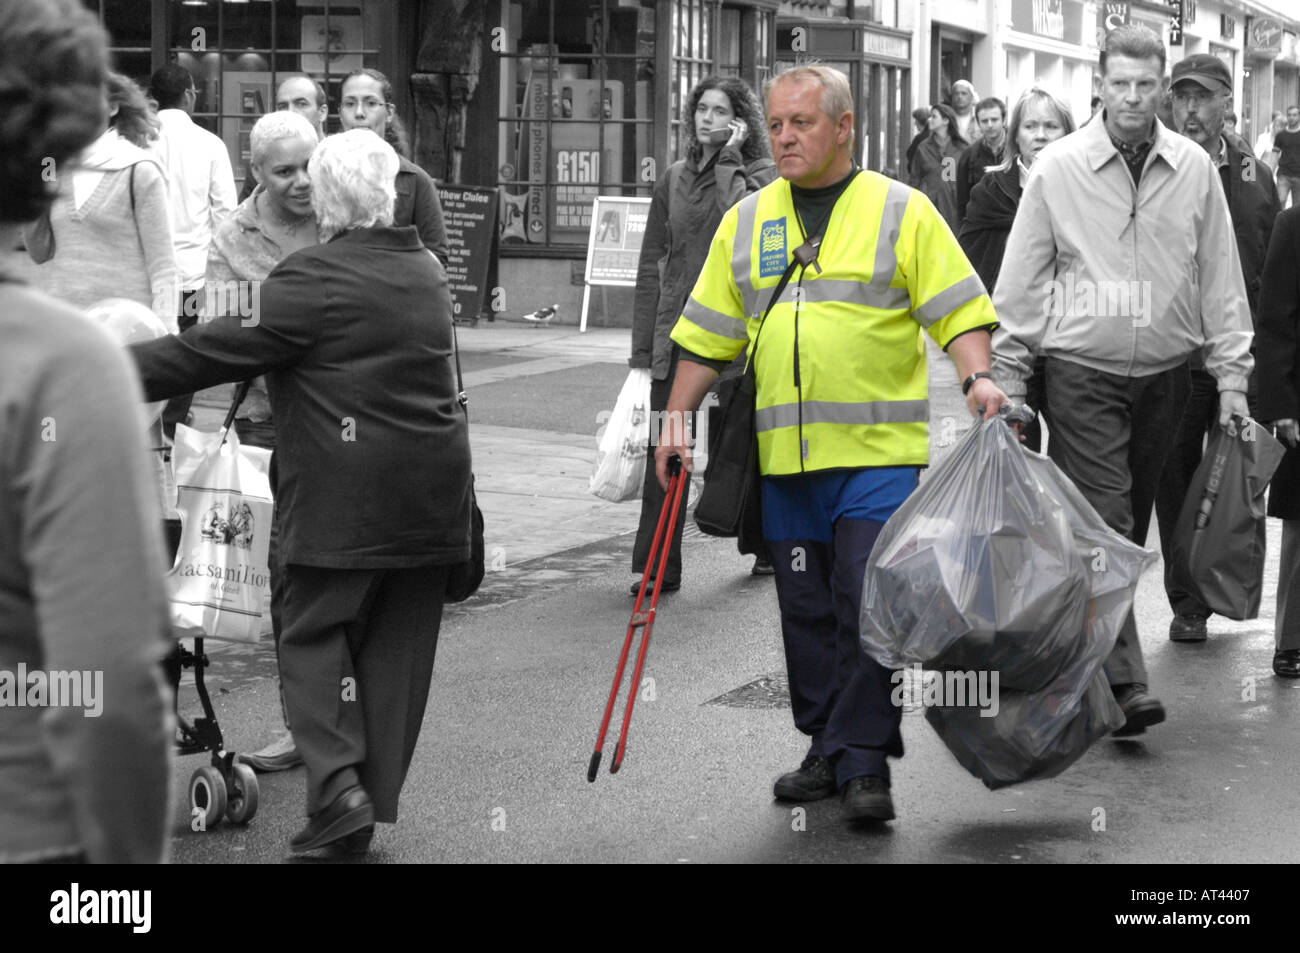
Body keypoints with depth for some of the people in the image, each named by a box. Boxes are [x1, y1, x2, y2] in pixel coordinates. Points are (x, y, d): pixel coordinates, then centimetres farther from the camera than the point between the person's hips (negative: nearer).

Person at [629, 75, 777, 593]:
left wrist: (727, 157, -12)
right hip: (677, 329, 3)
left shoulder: (761, 175, 2)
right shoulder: (674, 179, 12)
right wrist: (642, 348, 6)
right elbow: (651, 264, 11)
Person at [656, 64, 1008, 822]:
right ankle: (828, 750, 21)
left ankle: (865, 762, 1)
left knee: (870, 607, -8)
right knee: (807, 611, 9)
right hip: (786, 456, 4)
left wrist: (977, 376, -18)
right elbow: (710, 335, 17)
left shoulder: (903, 211, 2)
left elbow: (958, 310, -2)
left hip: (880, 452, -4)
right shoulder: (746, 222, 13)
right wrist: (678, 418, 12)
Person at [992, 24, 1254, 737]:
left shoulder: (1194, 169, 3)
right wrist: (1006, 380, -1)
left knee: (1130, 527, 11)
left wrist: (1231, 376, 5)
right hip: (1084, 374, -3)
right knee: (1102, 526, -10)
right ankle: (1123, 683, -11)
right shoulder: (1057, 168, -4)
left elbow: (1220, 277, 8)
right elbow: (1020, 283, 1)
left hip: (1164, 376, 3)